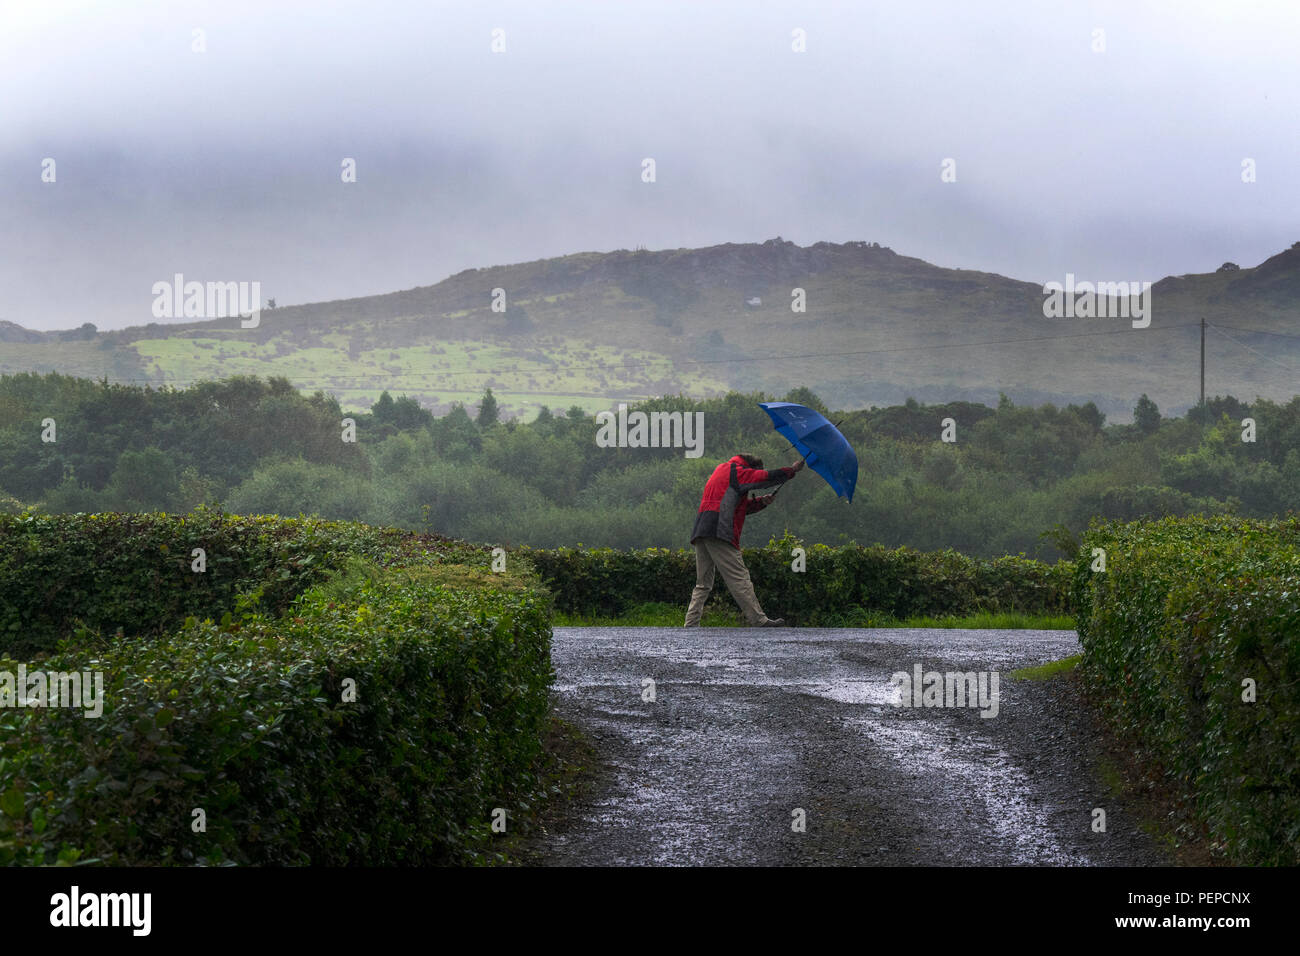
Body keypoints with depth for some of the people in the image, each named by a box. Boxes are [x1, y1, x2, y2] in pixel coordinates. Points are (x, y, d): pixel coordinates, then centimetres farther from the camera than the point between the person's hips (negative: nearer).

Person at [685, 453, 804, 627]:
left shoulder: (721, 470, 29)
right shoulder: (737, 471, 0)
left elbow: (739, 506, 29)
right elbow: (768, 478, -3)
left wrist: (762, 502, 15)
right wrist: (793, 470, 11)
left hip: (700, 534, 9)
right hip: (718, 532, -9)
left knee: (703, 584, 10)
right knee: (739, 579, -9)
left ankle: (691, 625, 3)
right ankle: (759, 621, -10)